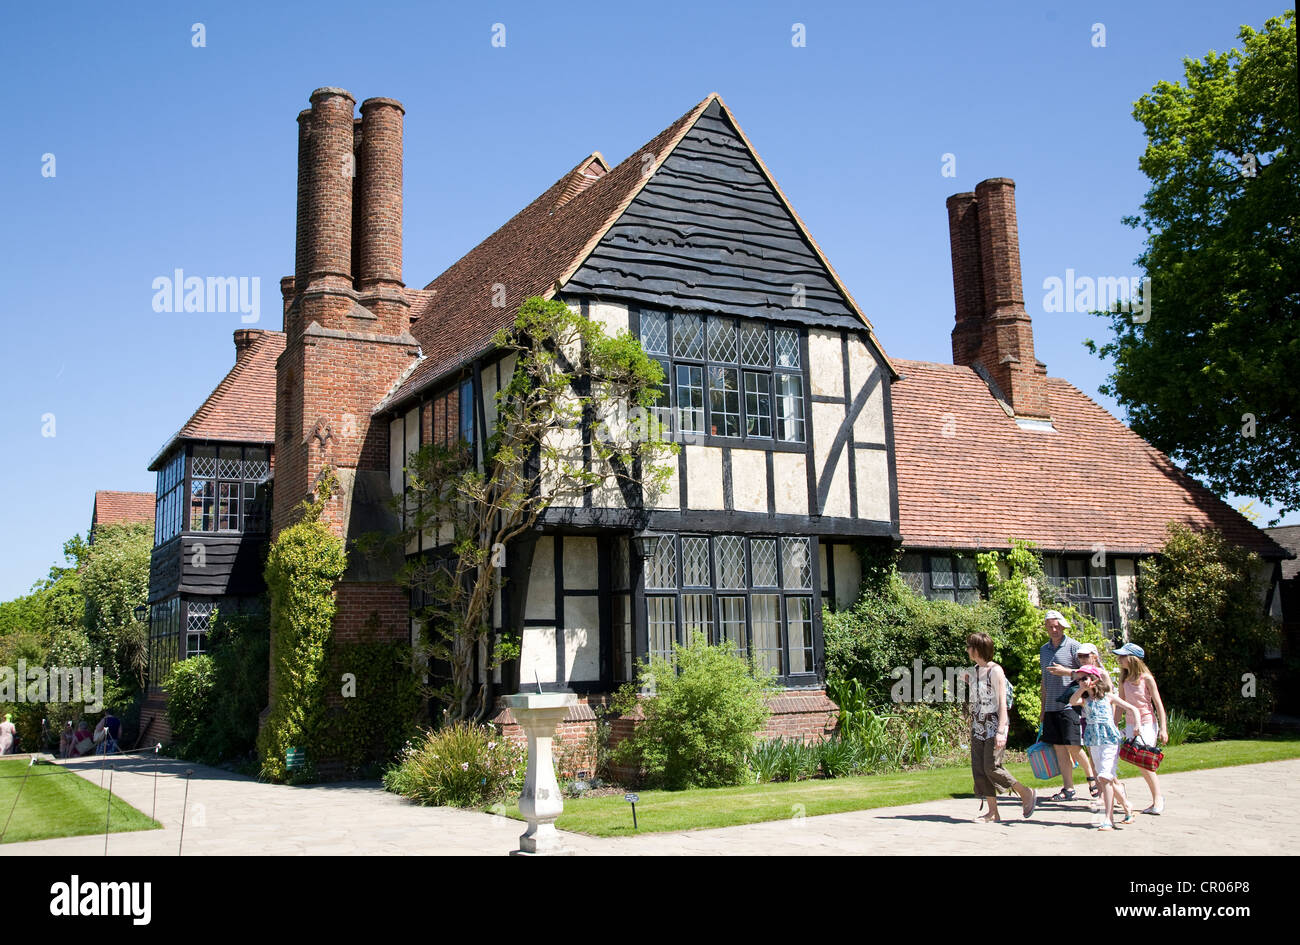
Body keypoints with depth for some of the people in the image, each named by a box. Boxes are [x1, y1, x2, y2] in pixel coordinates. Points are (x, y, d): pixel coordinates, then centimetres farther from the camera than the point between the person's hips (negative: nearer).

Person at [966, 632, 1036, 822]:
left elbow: (1002, 703, -14)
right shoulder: (975, 670, 12)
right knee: (979, 769, 1)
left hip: (994, 727, -8)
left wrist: (1001, 731, -19)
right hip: (978, 727, 8)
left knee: (992, 767, -12)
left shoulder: (995, 671, -10)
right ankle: (992, 813, 6)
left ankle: (1026, 793, 9)